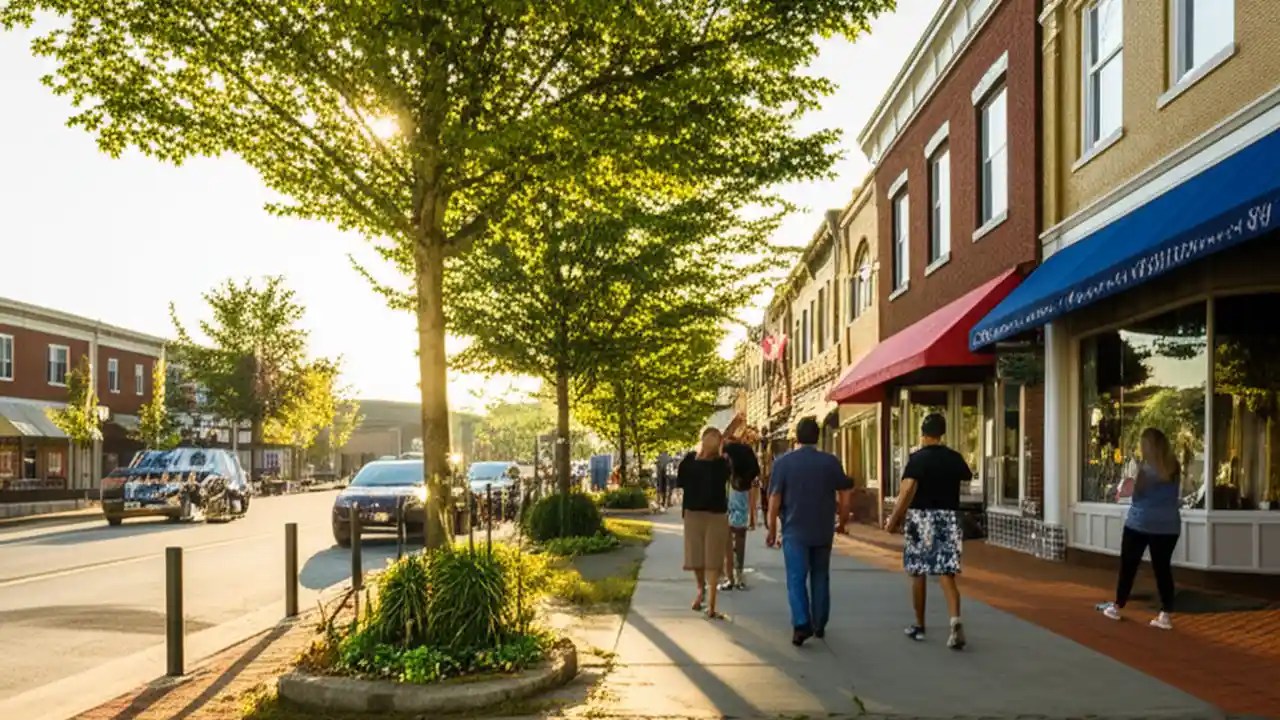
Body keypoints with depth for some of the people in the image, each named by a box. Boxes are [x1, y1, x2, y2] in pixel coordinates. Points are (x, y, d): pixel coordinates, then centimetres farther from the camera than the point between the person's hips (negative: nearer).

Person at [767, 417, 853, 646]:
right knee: (820, 577, 15)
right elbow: (844, 496, 2)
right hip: (823, 531, 2)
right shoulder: (831, 462, 0)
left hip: (795, 530, -2)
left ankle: (801, 624, -17)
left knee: (796, 578, -2)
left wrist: (772, 529, 3)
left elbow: (774, 499, -5)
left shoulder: (783, 462, -4)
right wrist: (843, 521, 17)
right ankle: (819, 625, 22)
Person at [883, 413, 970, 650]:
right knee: (946, 575, 0)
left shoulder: (918, 458, -10)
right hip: (949, 518, 3)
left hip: (921, 518, -3)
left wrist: (894, 520, -18)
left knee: (918, 573, 10)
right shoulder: (954, 458, 5)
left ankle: (919, 626, 19)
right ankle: (955, 620, -22)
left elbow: (907, 490, -22)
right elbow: (968, 476, 27)